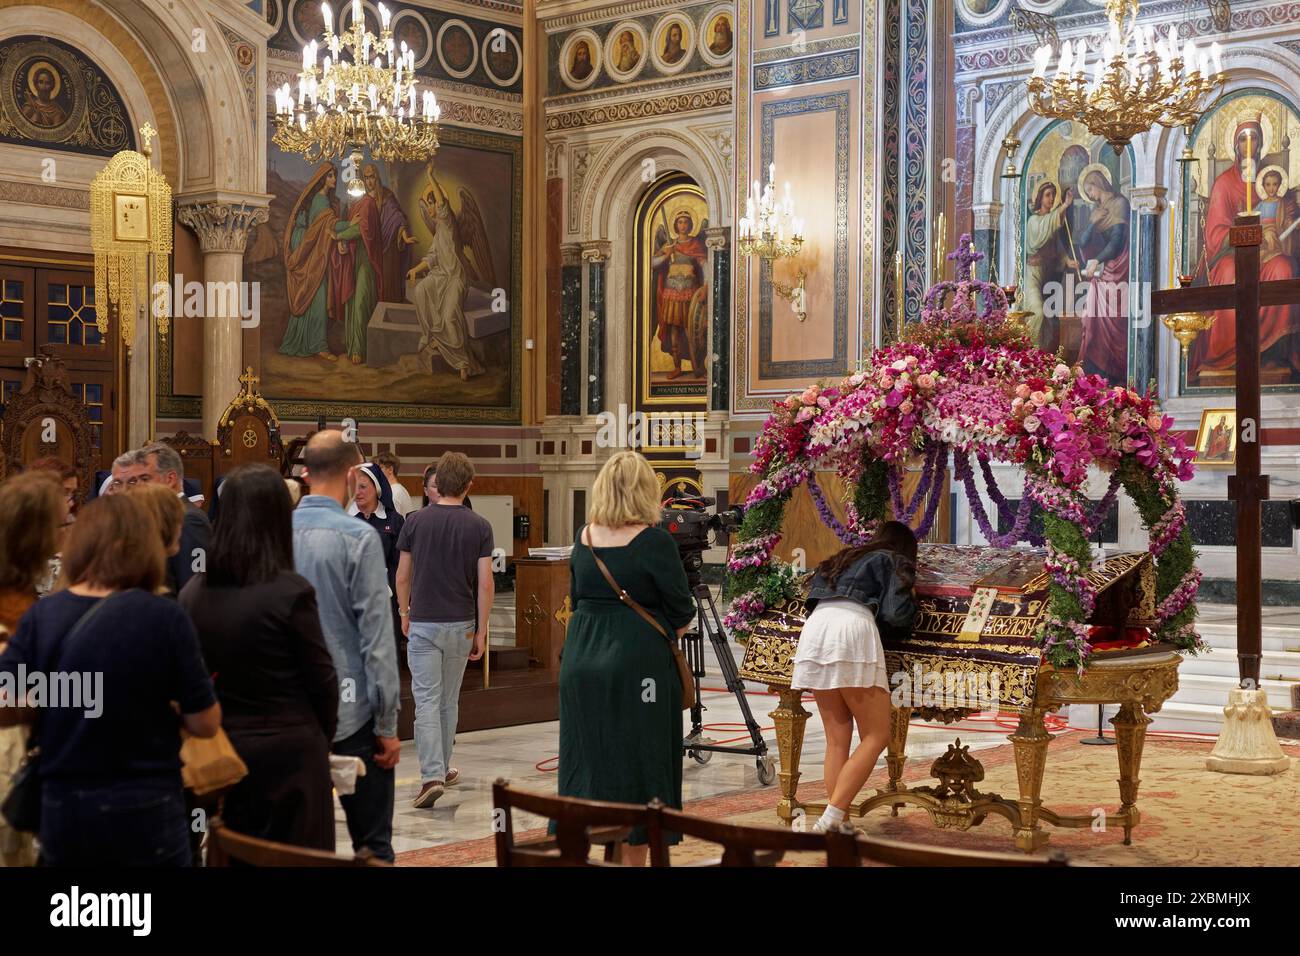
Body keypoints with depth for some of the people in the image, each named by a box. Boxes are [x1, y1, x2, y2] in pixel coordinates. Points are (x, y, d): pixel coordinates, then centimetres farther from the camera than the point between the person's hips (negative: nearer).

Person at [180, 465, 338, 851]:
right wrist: (322, 739, 10)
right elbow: (322, 679, -7)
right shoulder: (291, 592, -15)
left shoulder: (193, 592, -1)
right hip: (287, 756, -5)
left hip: (221, 751, 5)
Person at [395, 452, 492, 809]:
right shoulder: (479, 526, -5)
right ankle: (442, 768, 29)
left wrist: (404, 613, 17)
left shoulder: (416, 521, -4)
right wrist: (481, 630, 1)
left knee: (427, 701, -4)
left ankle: (432, 776, -17)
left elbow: (402, 576, 1)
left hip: (423, 622, -1)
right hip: (461, 623, 1)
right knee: (449, 700, 17)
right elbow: (485, 584, -7)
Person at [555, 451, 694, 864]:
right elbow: (682, 613, -6)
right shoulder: (653, 541, -11)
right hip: (637, 663, -5)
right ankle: (634, 857, 8)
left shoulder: (584, 539, 5)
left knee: (585, 758, 12)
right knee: (635, 762, 3)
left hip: (580, 660, 5)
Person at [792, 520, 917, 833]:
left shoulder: (843, 560, 35)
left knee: (838, 737, 10)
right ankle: (829, 820, -15)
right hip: (853, 627, -6)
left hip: (814, 629, 6)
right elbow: (896, 614, 3)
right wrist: (911, 606, 25)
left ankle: (836, 824, 1)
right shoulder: (896, 563, 18)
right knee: (876, 736, -2)